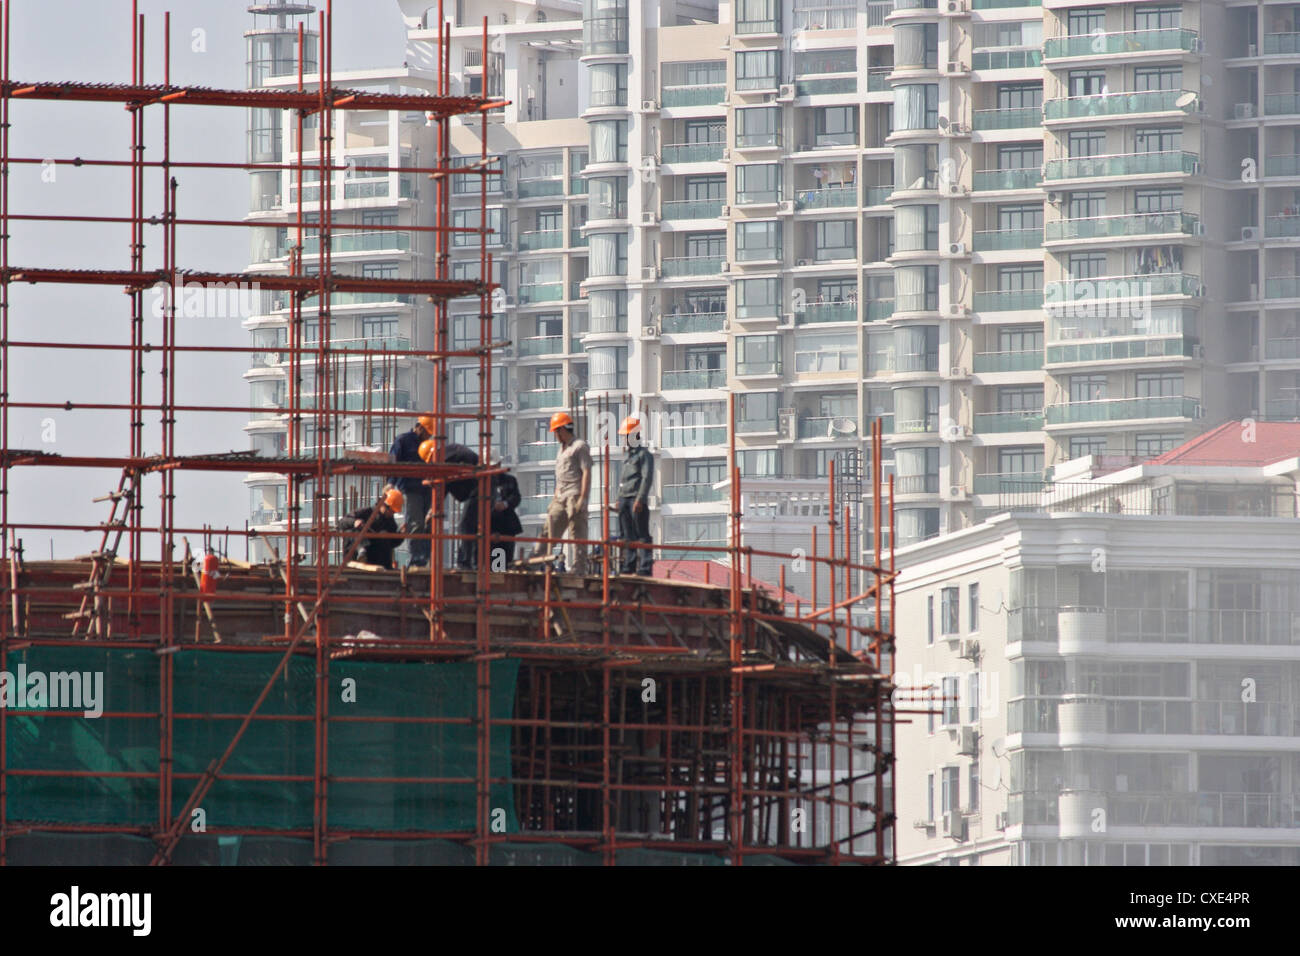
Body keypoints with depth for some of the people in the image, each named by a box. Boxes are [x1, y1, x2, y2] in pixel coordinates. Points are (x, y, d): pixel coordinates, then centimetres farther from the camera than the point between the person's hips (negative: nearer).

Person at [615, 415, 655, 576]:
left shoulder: (644, 454, -5)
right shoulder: (628, 456, 20)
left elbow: (647, 478, -12)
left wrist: (640, 499, -19)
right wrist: (620, 499, 18)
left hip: (636, 498, -9)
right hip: (624, 499, 9)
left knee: (642, 535, -9)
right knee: (627, 534, 8)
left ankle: (645, 567, -11)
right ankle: (629, 566, 12)